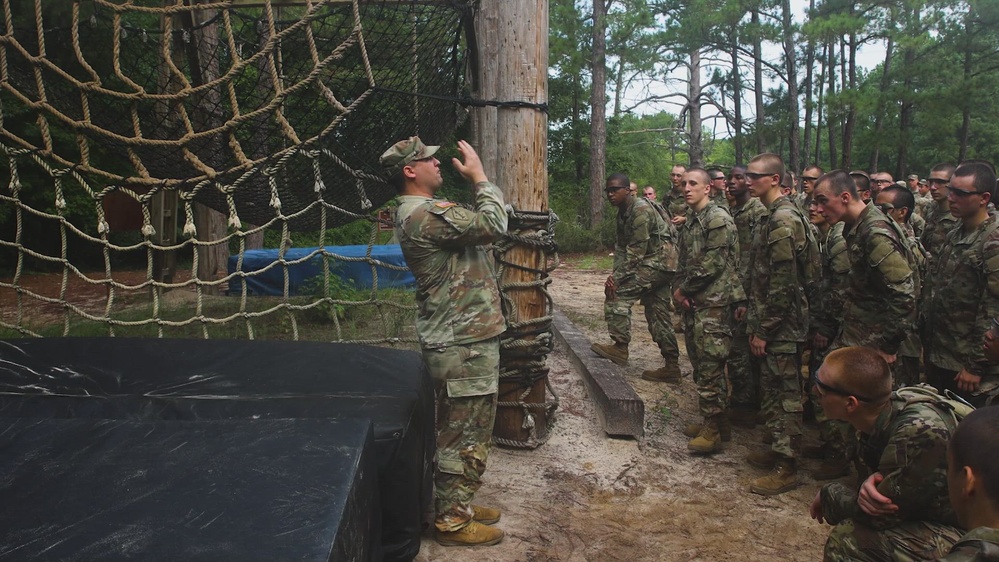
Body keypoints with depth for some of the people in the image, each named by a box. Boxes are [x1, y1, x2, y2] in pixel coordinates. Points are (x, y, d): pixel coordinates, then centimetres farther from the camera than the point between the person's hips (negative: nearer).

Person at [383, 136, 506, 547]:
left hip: (459, 340, 11)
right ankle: (453, 522, 15)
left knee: (460, 433, 20)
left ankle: (457, 505, 34)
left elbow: (478, 224, 21)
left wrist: (474, 180, 11)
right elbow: (494, 225, -22)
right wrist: (479, 175, -9)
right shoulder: (427, 215, -21)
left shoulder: (420, 212, 15)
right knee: (465, 436, 1)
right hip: (464, 346, -11)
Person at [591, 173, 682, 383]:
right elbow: (621, 247, 9)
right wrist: (616, 274, -7)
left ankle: (620, 347, -8)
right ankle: (671, 366, 16)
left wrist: (617, 278, -21)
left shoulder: (641, 210, -18)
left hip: (659, 260, -10)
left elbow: (636, 251, -22)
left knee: (618, 292, -14)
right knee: (658, 315, 11)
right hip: (660, 265, 10)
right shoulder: (623, 213, 13)